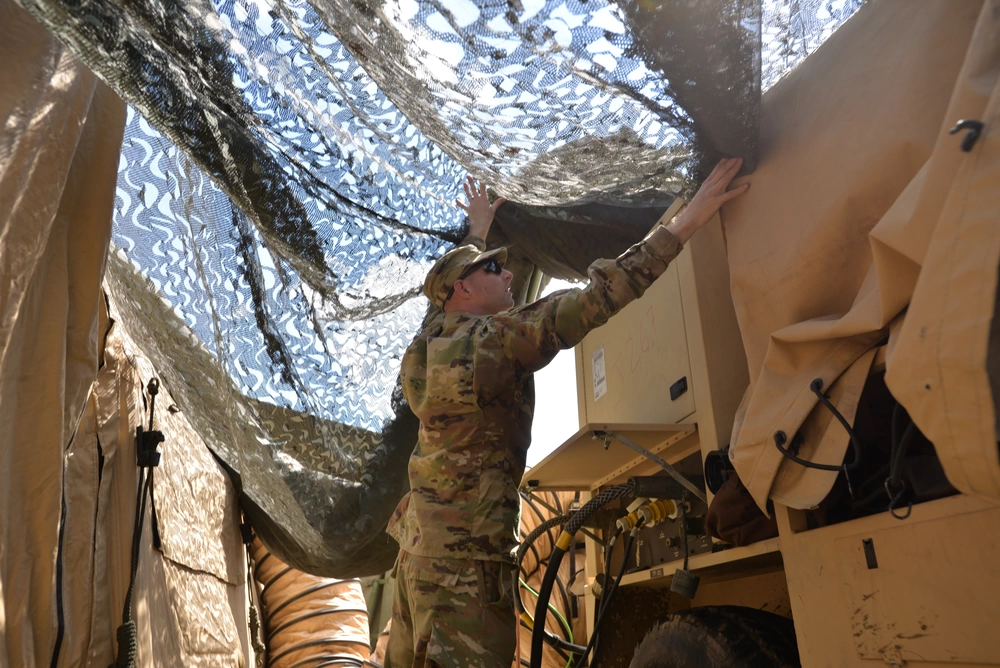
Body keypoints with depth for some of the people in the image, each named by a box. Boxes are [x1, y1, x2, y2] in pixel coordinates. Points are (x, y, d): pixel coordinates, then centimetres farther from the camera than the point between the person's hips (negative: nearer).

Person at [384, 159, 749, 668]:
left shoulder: (425, 347, 10)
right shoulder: (497, 338, -13)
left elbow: (450, 286, 32)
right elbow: (595, 301, -20)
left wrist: (477, 228, 47)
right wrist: (687, 220, -16)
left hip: (418, 546, 9)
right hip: (466, 554, -9)